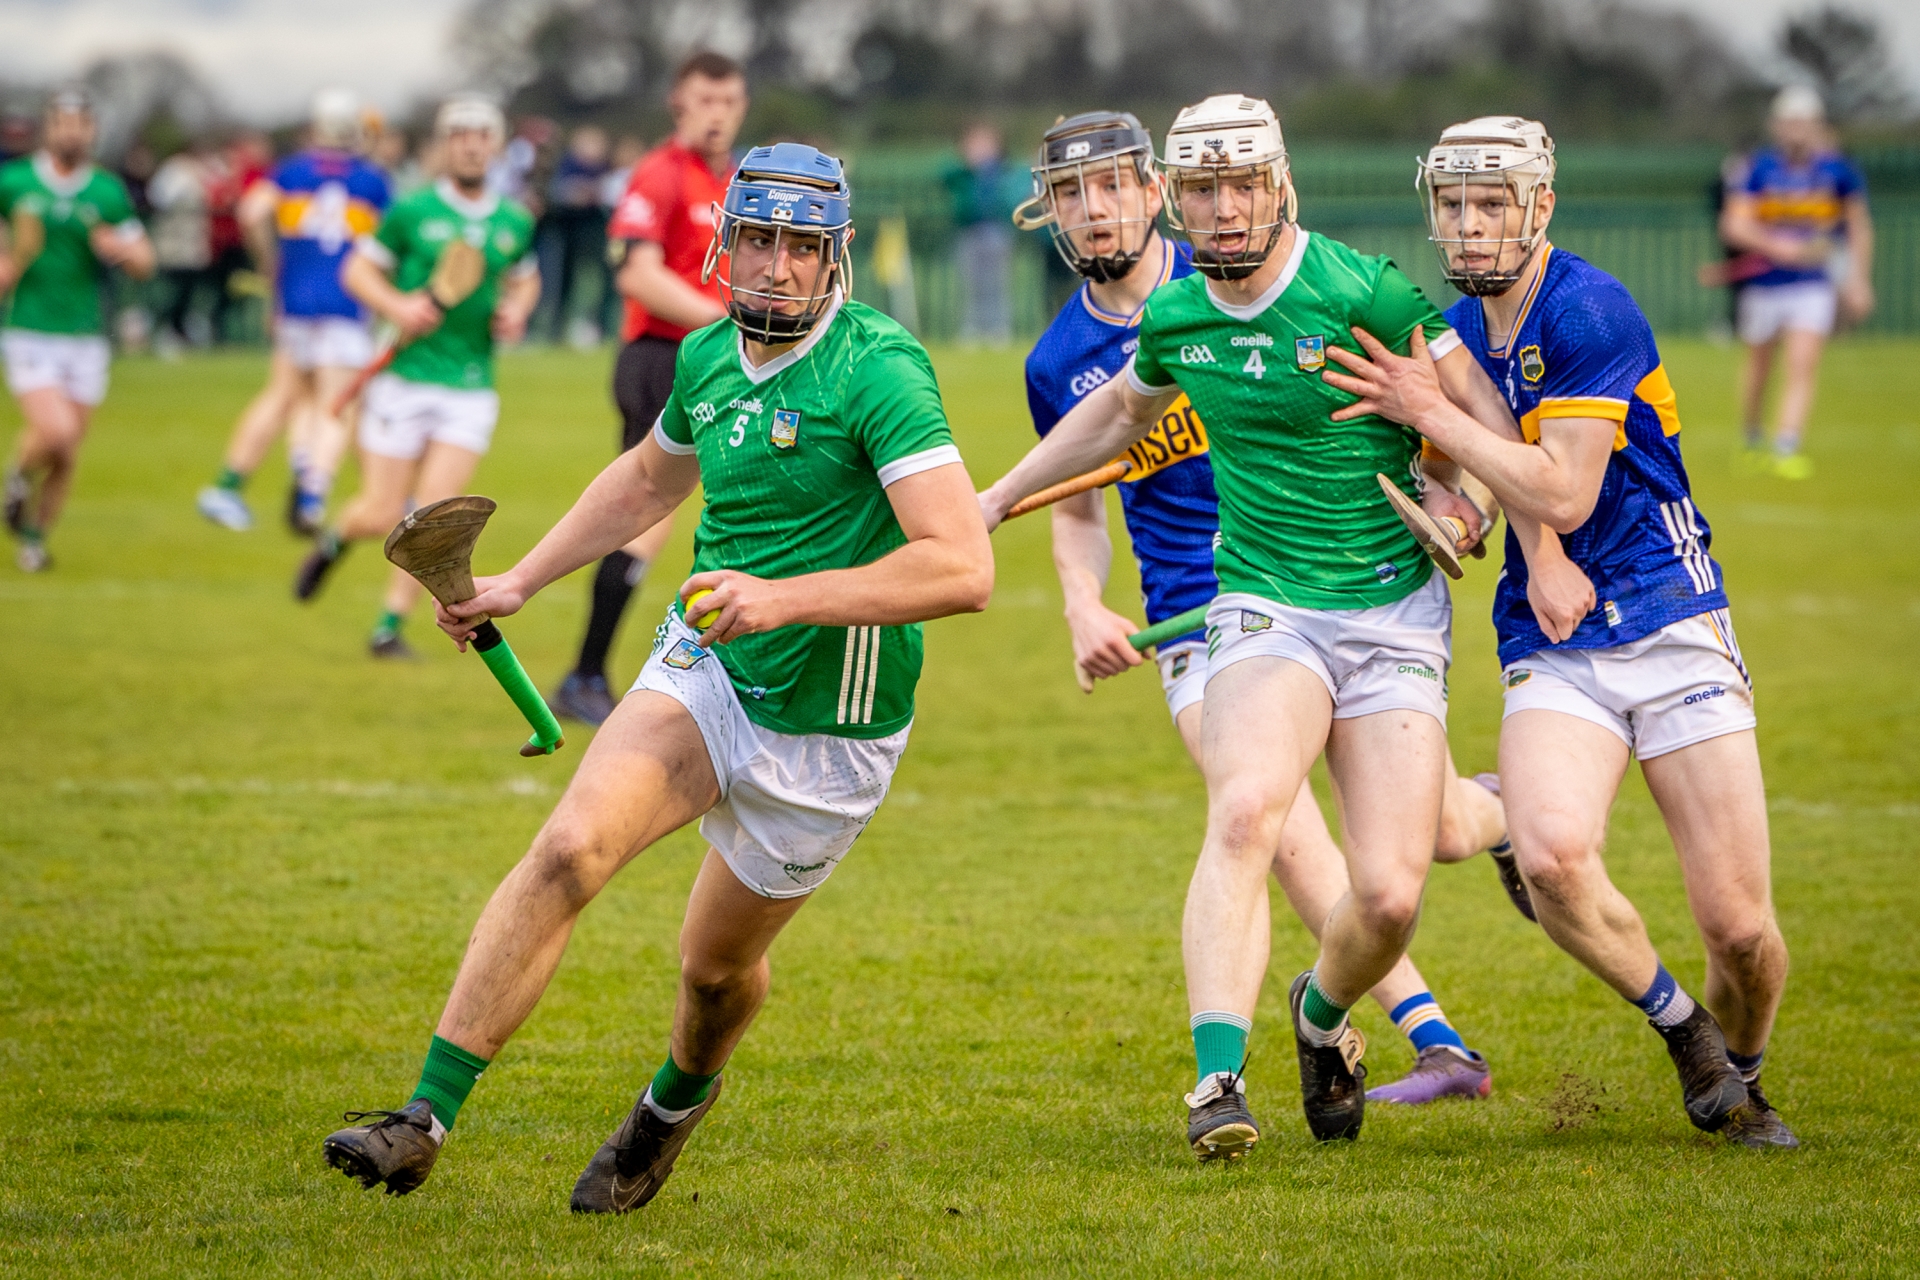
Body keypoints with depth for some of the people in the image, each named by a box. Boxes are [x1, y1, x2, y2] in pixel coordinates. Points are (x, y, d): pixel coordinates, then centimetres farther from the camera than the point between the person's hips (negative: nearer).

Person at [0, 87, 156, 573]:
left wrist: (121, 248, -17)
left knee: (67, 455, 6)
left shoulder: (108, 192, 1)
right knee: (55, 431, -21)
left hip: (85, 336, 2)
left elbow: (144, 263, 4)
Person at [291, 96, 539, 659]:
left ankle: (390, 626, 5)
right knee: (380, 517, 0)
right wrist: (396, 306, -15)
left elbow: (525, 279, 26)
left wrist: (516, 310, 4)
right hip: (405, 376, -2)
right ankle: (333, 540, 35)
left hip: (470, 388, 2)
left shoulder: (514, 224, 8)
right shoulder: (413, 211, -3)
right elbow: (358, 270, 3)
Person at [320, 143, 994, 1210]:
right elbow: (649, 479, 26)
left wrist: (785, 598, -34)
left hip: (827, 731, -4)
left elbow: (965, 569, -29)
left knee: (720, 964, 12)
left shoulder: (878, 370, -20)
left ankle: (677, 1103, 49)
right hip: (706, 671, 4)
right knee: (571, 848, -21)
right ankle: (426, 1120, -21)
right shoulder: (710, 360, 2)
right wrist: (520, 583, 23)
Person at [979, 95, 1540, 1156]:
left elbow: (1482, 409, 0)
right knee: (1245, 809, -30)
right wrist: (995, 500, 31)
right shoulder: (1173, 318, 4)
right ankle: (1218, 1076, -35)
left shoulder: (1363, 292, -11)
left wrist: (1462, 491, -17)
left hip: (1393, 617, -2)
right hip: (1264, 615, 2)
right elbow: (1119, 410, 27)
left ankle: (1321, 1014, 26)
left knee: (1389, 895, -10)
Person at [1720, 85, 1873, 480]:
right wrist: (1779, 246, -30)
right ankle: (1752, 441, 35)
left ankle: (1787, 449, -20)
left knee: (1802, 365, -16)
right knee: (1759, 370, 12)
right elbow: (1735, 225, -16)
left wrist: (1859, 280, 7)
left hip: (1813, 285, 0)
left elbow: (1859, 225, 9)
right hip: (1764, 282, 0)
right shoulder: (1759, 169, -8)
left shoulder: (1836, 170, -3)